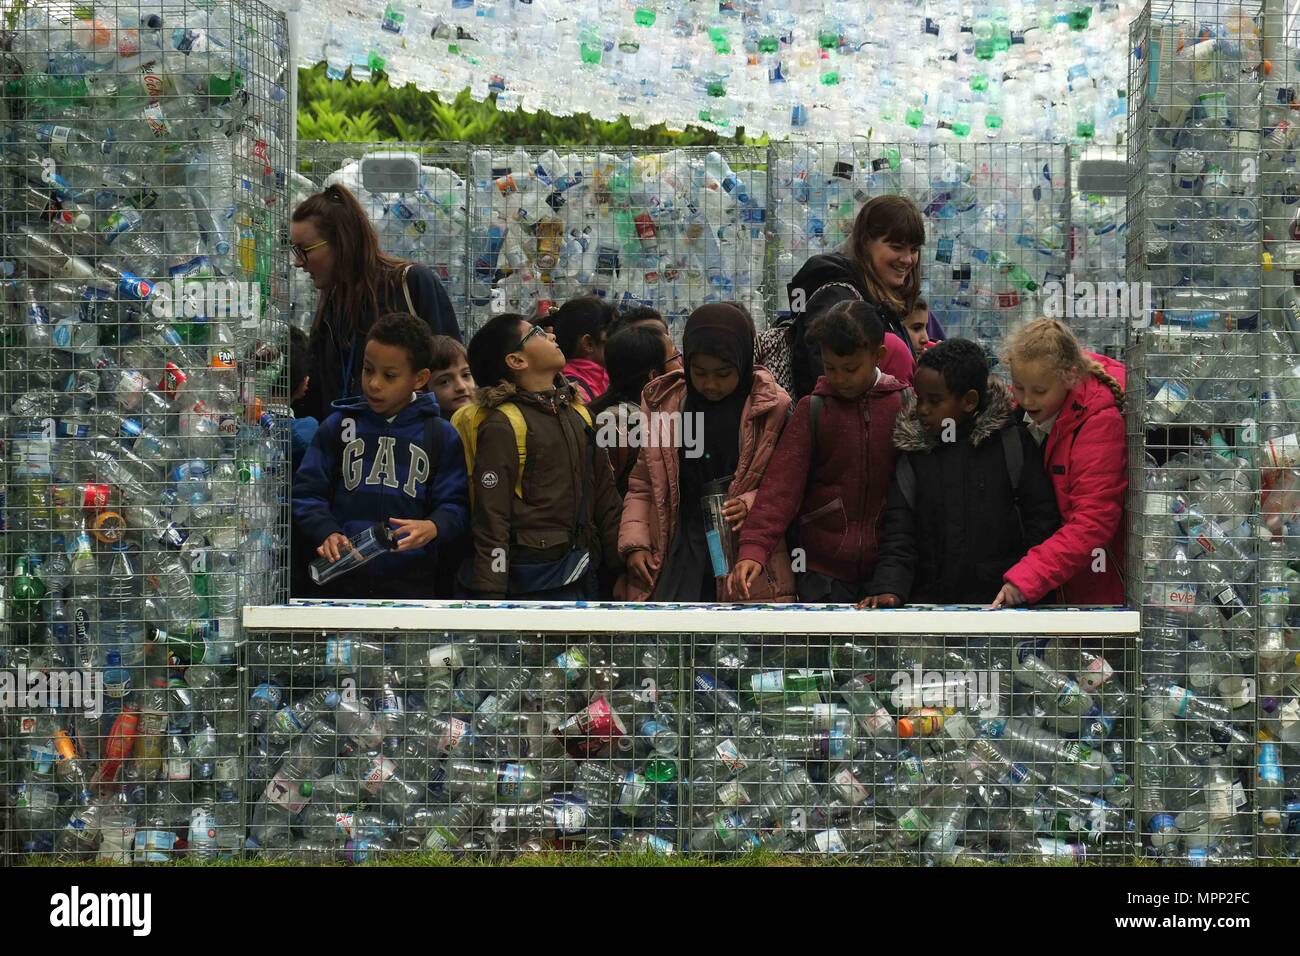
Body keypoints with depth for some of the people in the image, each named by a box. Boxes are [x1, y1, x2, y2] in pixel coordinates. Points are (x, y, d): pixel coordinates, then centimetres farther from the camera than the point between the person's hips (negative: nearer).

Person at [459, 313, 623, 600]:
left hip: (583, 573, 7)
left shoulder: (577, 413, 13)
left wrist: (622, 565, 13)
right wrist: (490, 593, -16)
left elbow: (604, 493, 17)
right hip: (531, 582, -7)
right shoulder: (502, 425, -10)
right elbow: (491, 519, -13)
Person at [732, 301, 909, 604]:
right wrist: (754, 548, -22)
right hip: (823, 575, 0)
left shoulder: (906, 406, 1)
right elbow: (781, 484, -8)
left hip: (888, 570, 0)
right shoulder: (811, 410, 1)